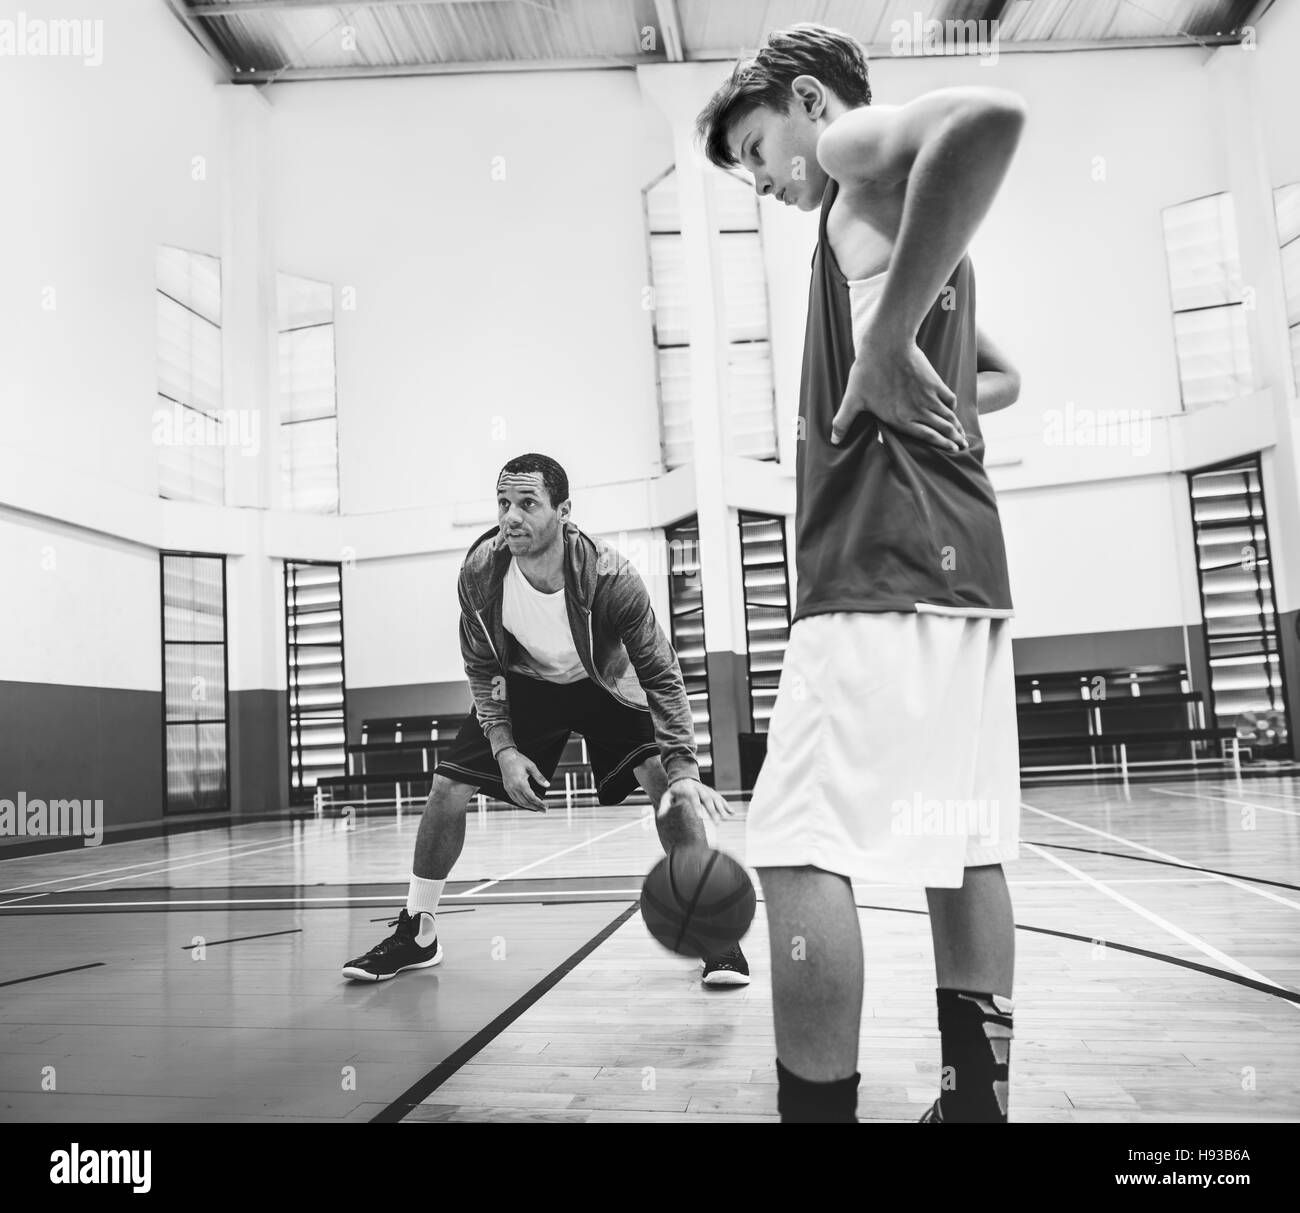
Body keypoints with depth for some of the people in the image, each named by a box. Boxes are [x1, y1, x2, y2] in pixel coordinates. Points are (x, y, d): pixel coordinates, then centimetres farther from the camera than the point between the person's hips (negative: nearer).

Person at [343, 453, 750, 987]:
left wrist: (684, 768, -34)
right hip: (523, 684, 3)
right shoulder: (479, 571, -25)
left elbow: (661, 674, -25)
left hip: (605, 683, -2)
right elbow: (481, 669, -8)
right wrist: (504, 749, -17)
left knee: (665, 778, -24)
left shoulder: (608, 576, -34)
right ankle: (417, 934, 17)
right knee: (447, 787, -4)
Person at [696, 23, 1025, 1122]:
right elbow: (1001, 377, 39)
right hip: (964, 557, 10)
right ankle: (977, 1093, 19)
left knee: (800, 847, -10)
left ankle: (821, 1101, -6)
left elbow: (990, 117, -22)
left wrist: (881, 350, -21)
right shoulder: (903, 213, 28)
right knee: (964, 850, 10)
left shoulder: (861, 147, 3)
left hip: (886, 566, -10)